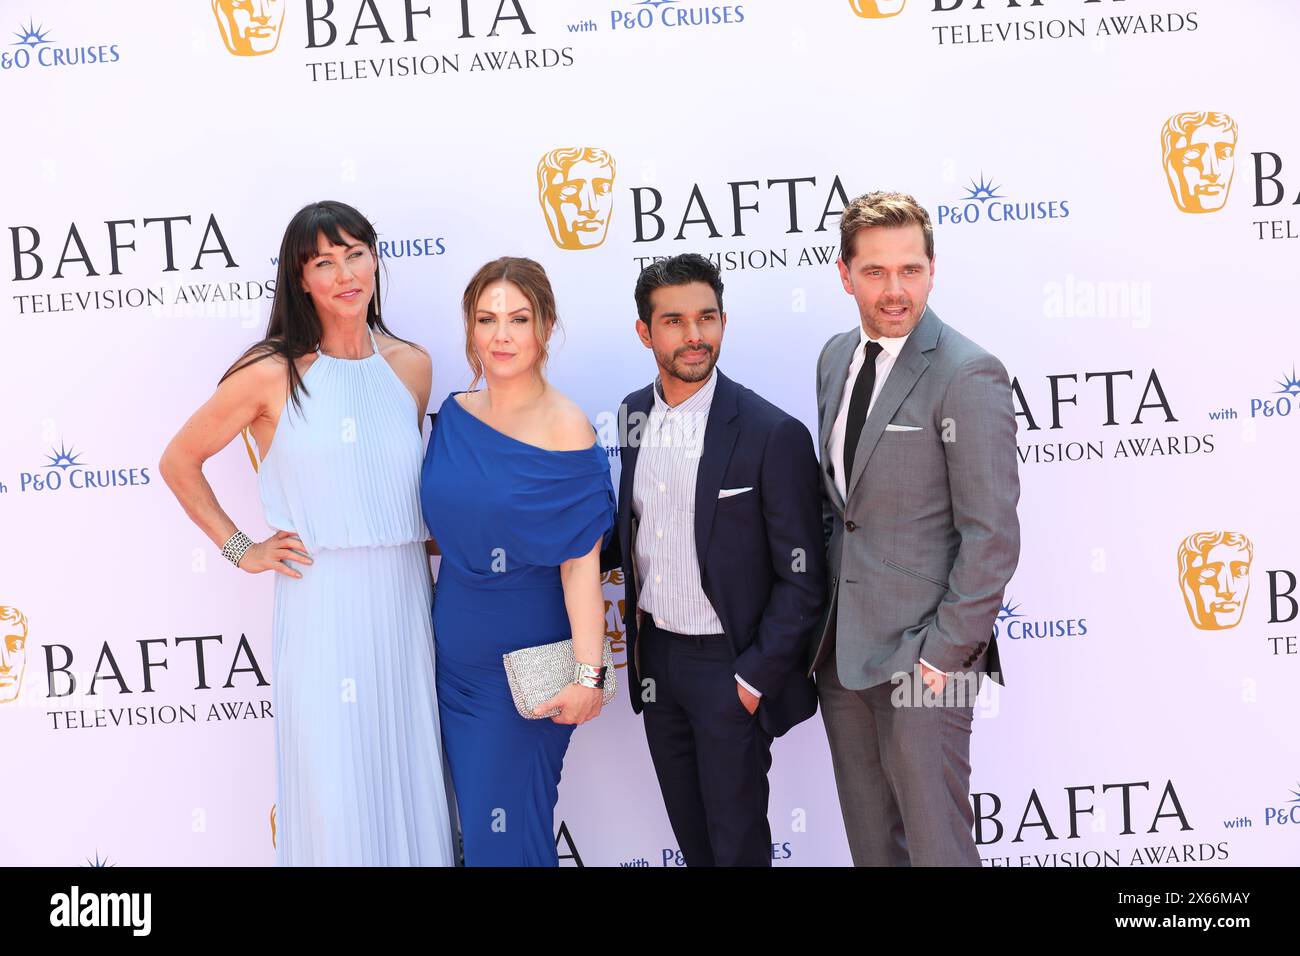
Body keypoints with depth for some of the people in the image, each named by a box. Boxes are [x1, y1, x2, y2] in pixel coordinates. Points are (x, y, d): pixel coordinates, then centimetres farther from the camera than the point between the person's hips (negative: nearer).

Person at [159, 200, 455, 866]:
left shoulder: (411, 366, 6)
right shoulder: (273, 374, -5)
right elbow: (179, 462, 6)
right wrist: (238, 549, 2)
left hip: (403, 597, 3)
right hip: (320, 602, -3)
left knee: (409, 775, 11)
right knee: (331, 790, 4)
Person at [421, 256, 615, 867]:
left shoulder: (566, 429, -15)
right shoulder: (454, 415, 2)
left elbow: (581, 562, -17)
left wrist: (589, 674, -20)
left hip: (526, 655, -5)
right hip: (453, 649, 6)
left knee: (509, 824, 6)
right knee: (468, 813, 17)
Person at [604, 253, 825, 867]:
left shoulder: (774, 435, -18)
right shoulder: (632, 416, 1)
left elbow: (802, 579, -15)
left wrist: (754, 678, -15)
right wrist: (635, 636, 6)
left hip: (730, 666, -5)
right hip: (654, 659, 5)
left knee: (736, 838, 10)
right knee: (688, 830, 20)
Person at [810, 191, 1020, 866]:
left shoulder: (968, 375, -14)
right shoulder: (835, 358, 8)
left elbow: (992, 533, -15)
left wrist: (948, 650, -16)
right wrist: (819, 619, 11)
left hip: (920, 652, -7)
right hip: (841, 644, 7)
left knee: (935, 840, 5)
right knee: (869, 836, 19)